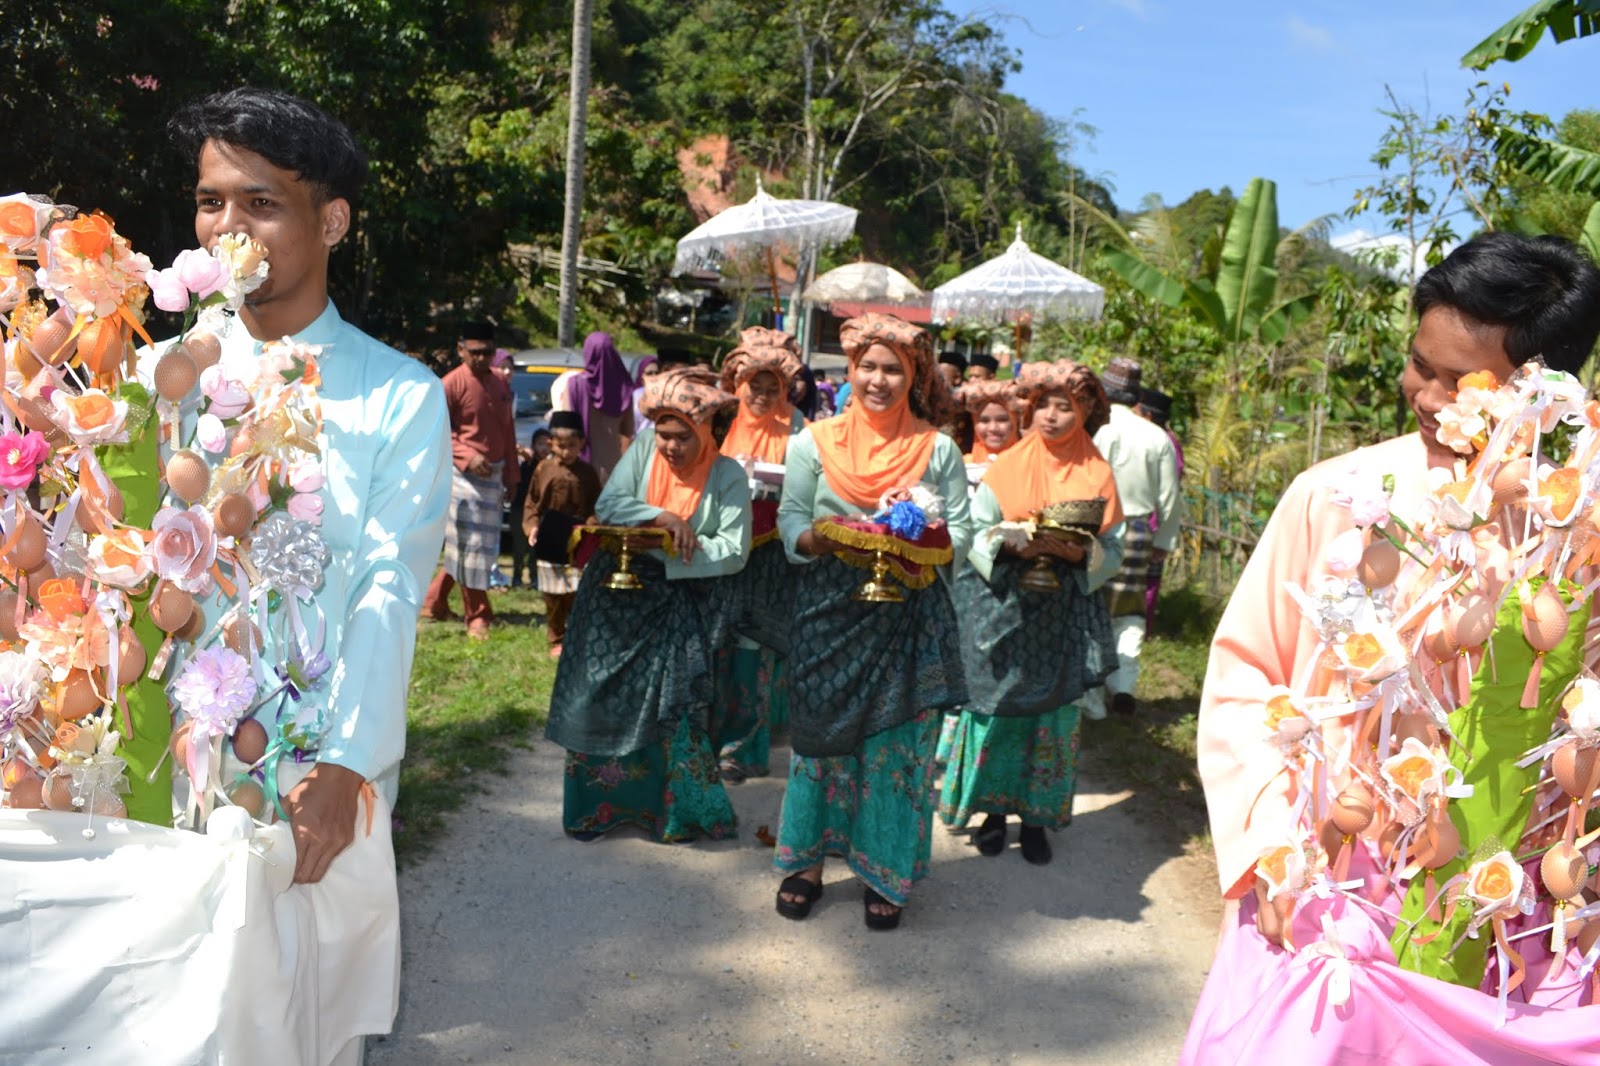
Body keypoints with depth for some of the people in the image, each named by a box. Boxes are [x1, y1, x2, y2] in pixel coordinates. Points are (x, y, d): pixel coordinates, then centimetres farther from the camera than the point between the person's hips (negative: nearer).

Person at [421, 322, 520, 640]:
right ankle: (477, 616, 6)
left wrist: (511, 475, 16)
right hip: (465, 474, -7)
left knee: (483, 545, 12)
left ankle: (434, 601, 26)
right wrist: (468, 457, -22)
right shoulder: (452, 384, -9)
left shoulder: (500, 384, 11)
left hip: (494, 473, 7)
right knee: (469, 545, -2)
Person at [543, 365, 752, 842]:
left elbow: (734, 552, -15)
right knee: (602, 695, 4)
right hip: (618, 593, 3)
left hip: (680, 603, -2)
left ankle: (681, 810, 11)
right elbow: (607, 504, -10)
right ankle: (600, 801, 20)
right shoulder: (644, 447, -2)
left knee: (672, 704, -5)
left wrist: (663, 551, -22)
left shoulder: (727, 476, -8)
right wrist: (661, 517, -24)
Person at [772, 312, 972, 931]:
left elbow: (961, 535, 1)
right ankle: (807, 860, 23)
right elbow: (791, 525, 2)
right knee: (821, 734, 6)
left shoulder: (938, 449, 5)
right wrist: (821, 541, -20)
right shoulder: (814, 443, 5)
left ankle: (884, 872, 19)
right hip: (830, 611, 0)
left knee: (898, 742, 3)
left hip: (910, 616, 0)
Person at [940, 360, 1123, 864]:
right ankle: (995, 808, 17)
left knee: (1055, 712, 4)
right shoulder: (1007, 467, 3)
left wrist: (1080, 553, -19)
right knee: (999, 706, 1)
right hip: (1004, 606, -1)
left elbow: (1114, 552, 1)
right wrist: (1011, 542, -19)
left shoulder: (1098, 474, 4)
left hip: (1066, 611, 1)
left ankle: (1037, 817, 19)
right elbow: (975, 533, 0)